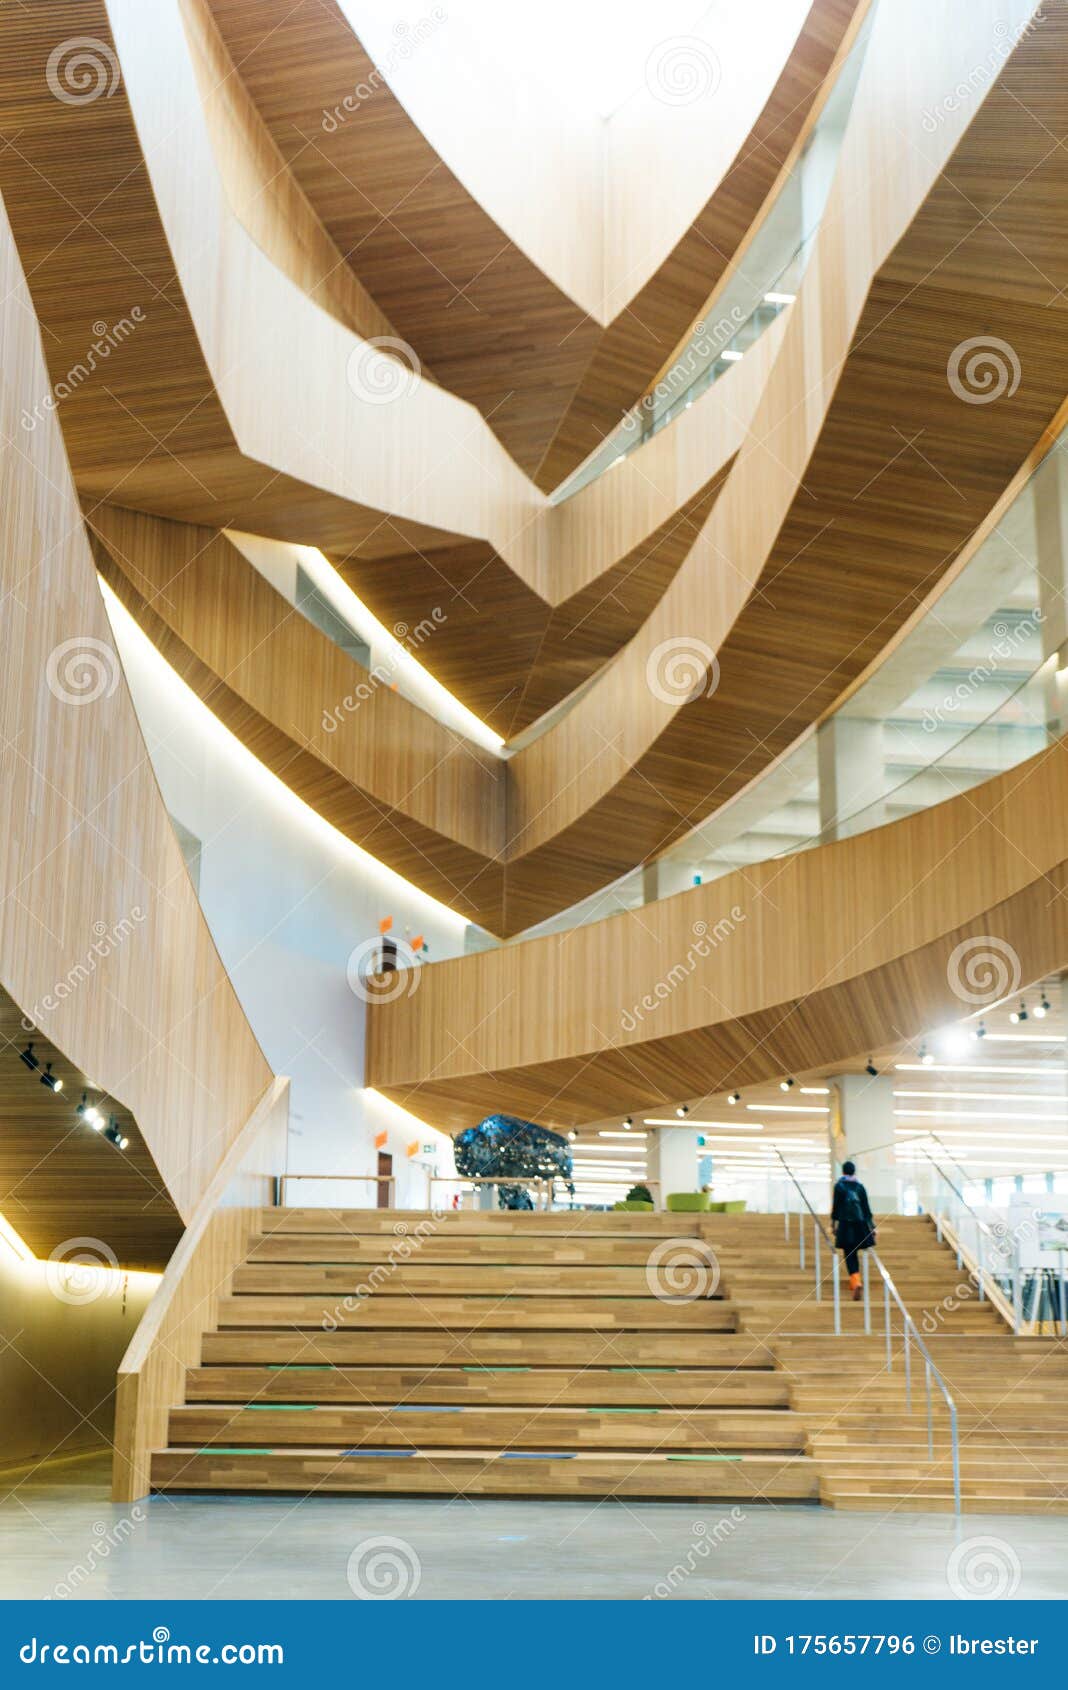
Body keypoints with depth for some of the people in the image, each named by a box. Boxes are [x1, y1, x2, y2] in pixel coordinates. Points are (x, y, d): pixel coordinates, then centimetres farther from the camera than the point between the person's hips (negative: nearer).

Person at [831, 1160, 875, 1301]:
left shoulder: (839, 1186, -3)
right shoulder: (859, 1186, 5)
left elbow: (835, 1205, -4)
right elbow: (866, 1207, 4)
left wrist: (833, 1222, 5)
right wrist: (872, 1226, 7)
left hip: (845, 1225, -3)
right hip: (860, 1224, 3)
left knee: (849, 1256, -3)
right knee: (855, 1254, 19)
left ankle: (856, 1283, -24)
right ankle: (854, 1283, 28)